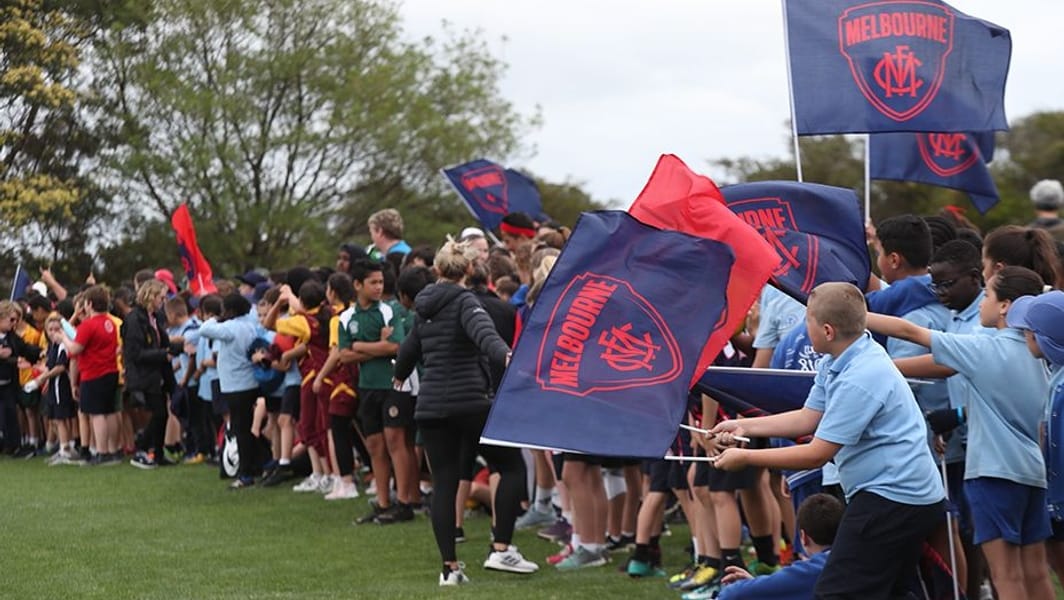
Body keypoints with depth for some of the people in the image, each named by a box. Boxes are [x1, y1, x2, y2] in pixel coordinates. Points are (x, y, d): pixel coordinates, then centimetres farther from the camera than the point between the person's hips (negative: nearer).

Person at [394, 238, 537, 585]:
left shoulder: (425, 307, 12)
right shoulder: (464, 302, -7)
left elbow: (410, 347, 27)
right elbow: (484, 333, -28)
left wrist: (400, 375, 48)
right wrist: (505, 355, -46)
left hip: (432, 405, 6)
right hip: (470, 401, -6)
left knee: (444, 482, 7)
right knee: (512, 466, 6)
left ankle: (450, 567, 3)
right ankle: (500, 549, -4)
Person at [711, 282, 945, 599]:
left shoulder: (859, 379, -24)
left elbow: (817, 455, -19)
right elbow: (807, 418, 17)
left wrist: (745, 458, -11)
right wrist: (743, 426, 15)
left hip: (892, 499, -11)